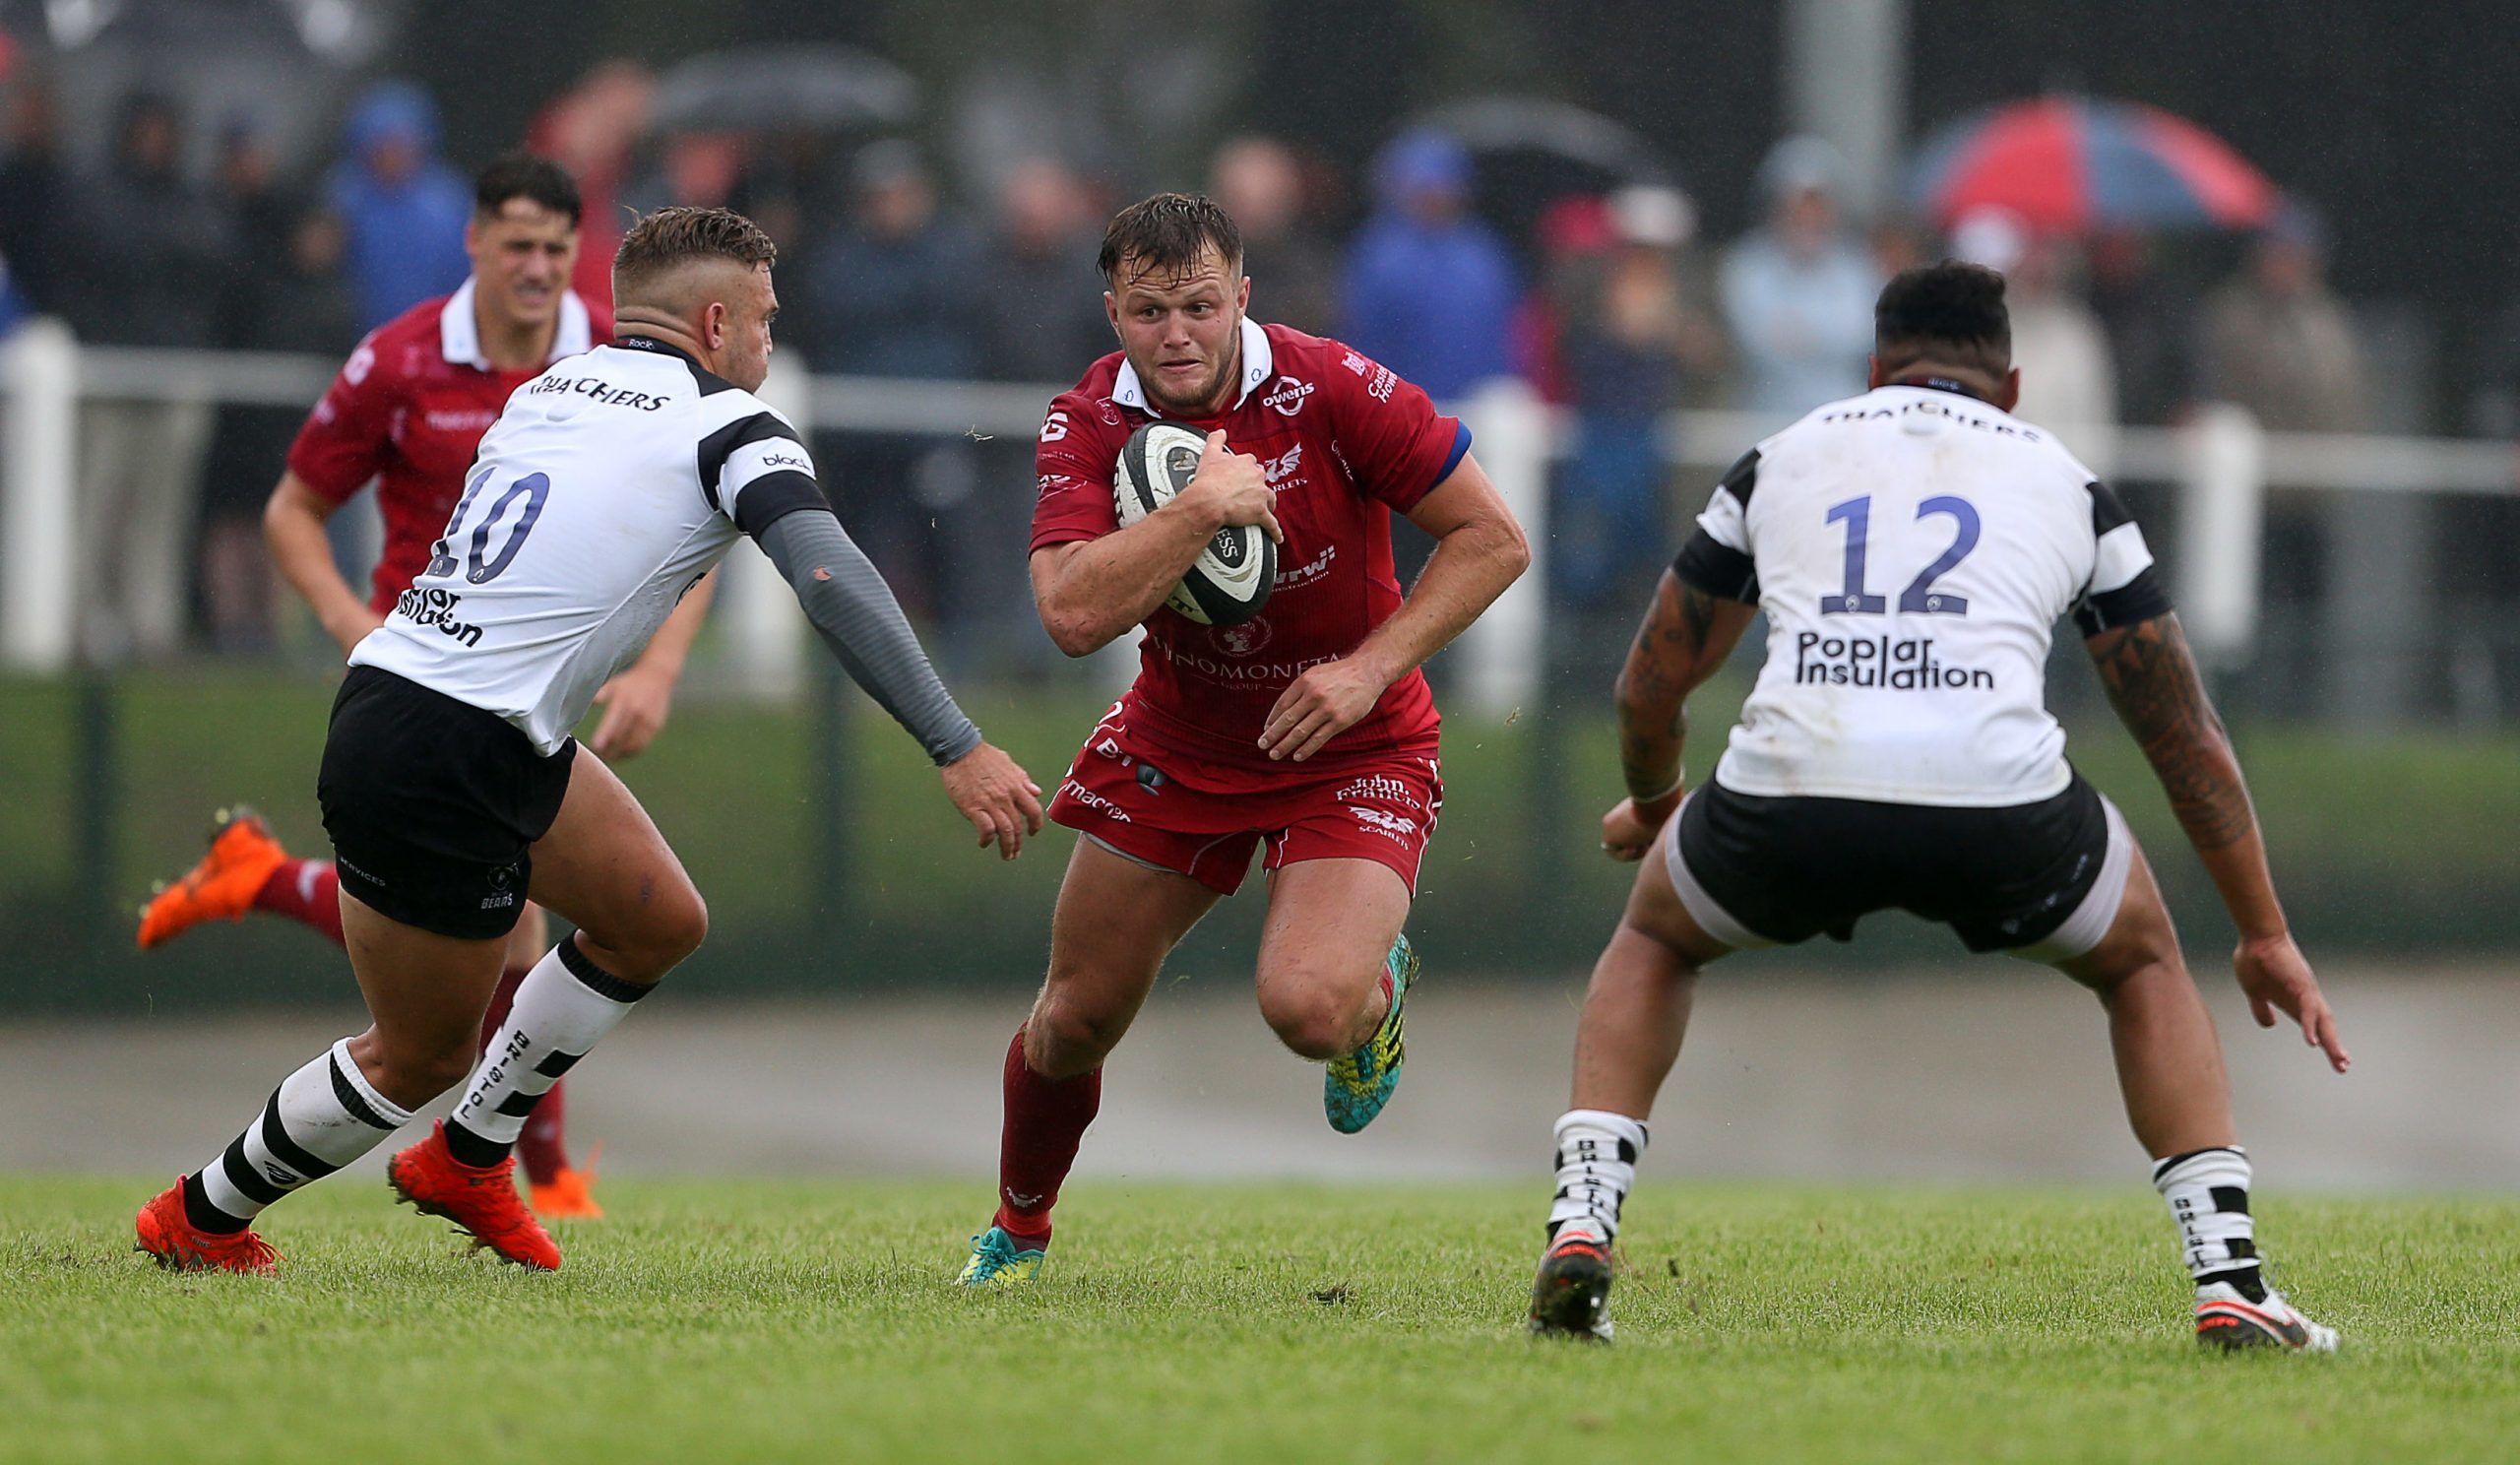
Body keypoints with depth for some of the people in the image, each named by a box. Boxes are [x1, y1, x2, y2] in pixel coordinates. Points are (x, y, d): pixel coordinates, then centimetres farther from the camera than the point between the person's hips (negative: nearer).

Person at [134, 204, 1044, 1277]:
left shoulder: (547, 392, 12)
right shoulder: (726, 426, -10)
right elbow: (833, 585, -22)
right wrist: (958, 751, -27)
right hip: (438, 771, -8)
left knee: (661, 924, 19)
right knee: (420, 1058, 8)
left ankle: (467, 1159, 30)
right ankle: (200, 1218, 26)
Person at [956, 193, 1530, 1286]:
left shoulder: (1330, 391, -21)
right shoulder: (1087, 424, -14)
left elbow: (1493, 539, -15)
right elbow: (1074, 615, -27)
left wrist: (1370, 670, -22)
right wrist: (1203, 505, -36)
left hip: (1356, 749, -3)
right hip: (1175, 743, 3)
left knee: (1306, 1010, -25)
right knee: (1075, 1018, 6)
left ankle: (1376, 989, 14)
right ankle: (1017, 1228, 35)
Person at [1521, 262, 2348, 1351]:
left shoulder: (1782, 460, 27)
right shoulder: (2062, 479, 26)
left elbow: (1650, 687, 35)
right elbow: (2186, 739, 29)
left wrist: (1650, 806, 58)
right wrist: (2267, 935, 39)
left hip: (1788, 792, 1)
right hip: (1999, 804, 0)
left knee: (1654, 941, 34)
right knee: (2143, 965, 31)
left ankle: (1579, 1230, 15)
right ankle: (2229, 1282, 16)